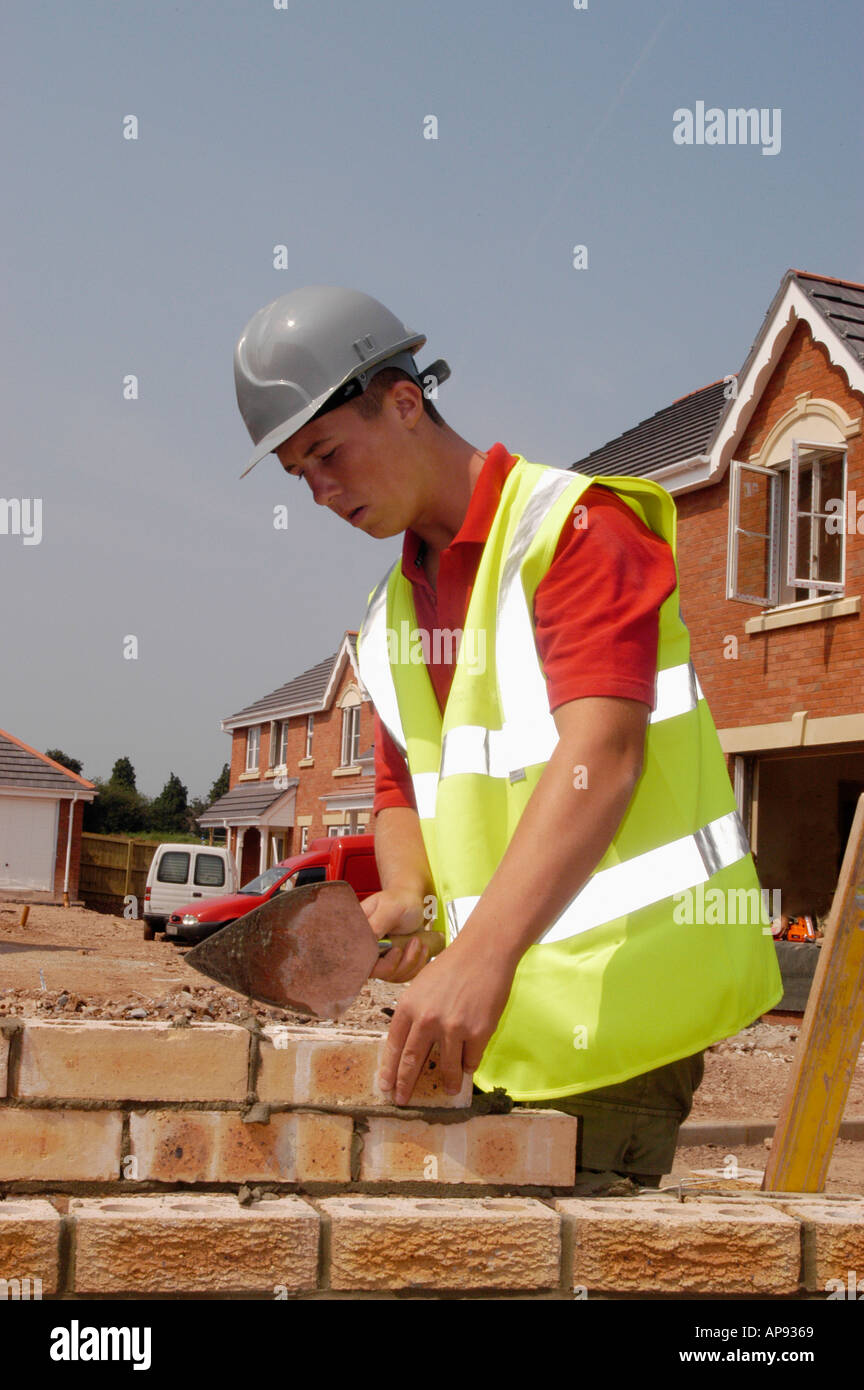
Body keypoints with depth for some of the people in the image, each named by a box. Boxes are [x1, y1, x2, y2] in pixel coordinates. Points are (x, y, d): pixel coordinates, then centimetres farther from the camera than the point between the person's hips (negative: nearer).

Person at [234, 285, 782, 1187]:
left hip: (616, 990, -7)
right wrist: (406, 896, -5)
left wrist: (481, 955, -37)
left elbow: (600, 756, -25)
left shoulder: (576, 527, -10)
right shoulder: (393, 610, 15)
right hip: (501, 1007, 8)